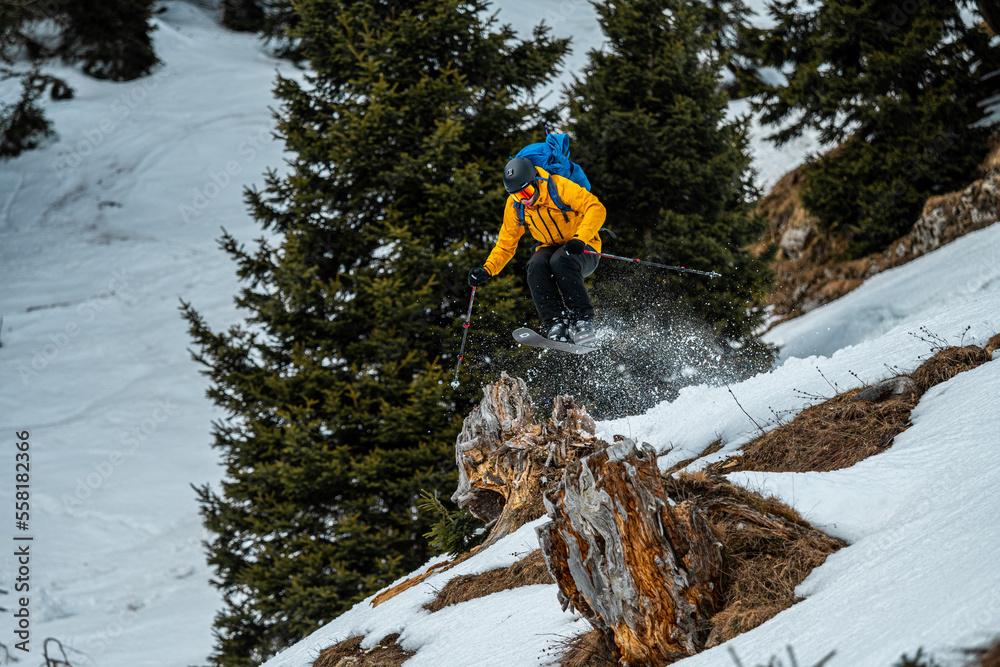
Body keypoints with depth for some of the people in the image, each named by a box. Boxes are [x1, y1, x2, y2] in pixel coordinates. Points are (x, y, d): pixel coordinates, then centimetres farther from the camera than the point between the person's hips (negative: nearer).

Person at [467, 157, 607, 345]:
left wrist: (580, 238, -40)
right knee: (536, 264, -30)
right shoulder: (514, 207, -4)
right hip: (550, 249, 4)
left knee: (560, 261, -36)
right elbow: (506, 244, 7)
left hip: (584, 251, -4)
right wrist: (487, 270, -9)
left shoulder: (559, 187, -20)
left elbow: (596, 209, -25)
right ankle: (556, 324, -34)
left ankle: (584, 320, -31)